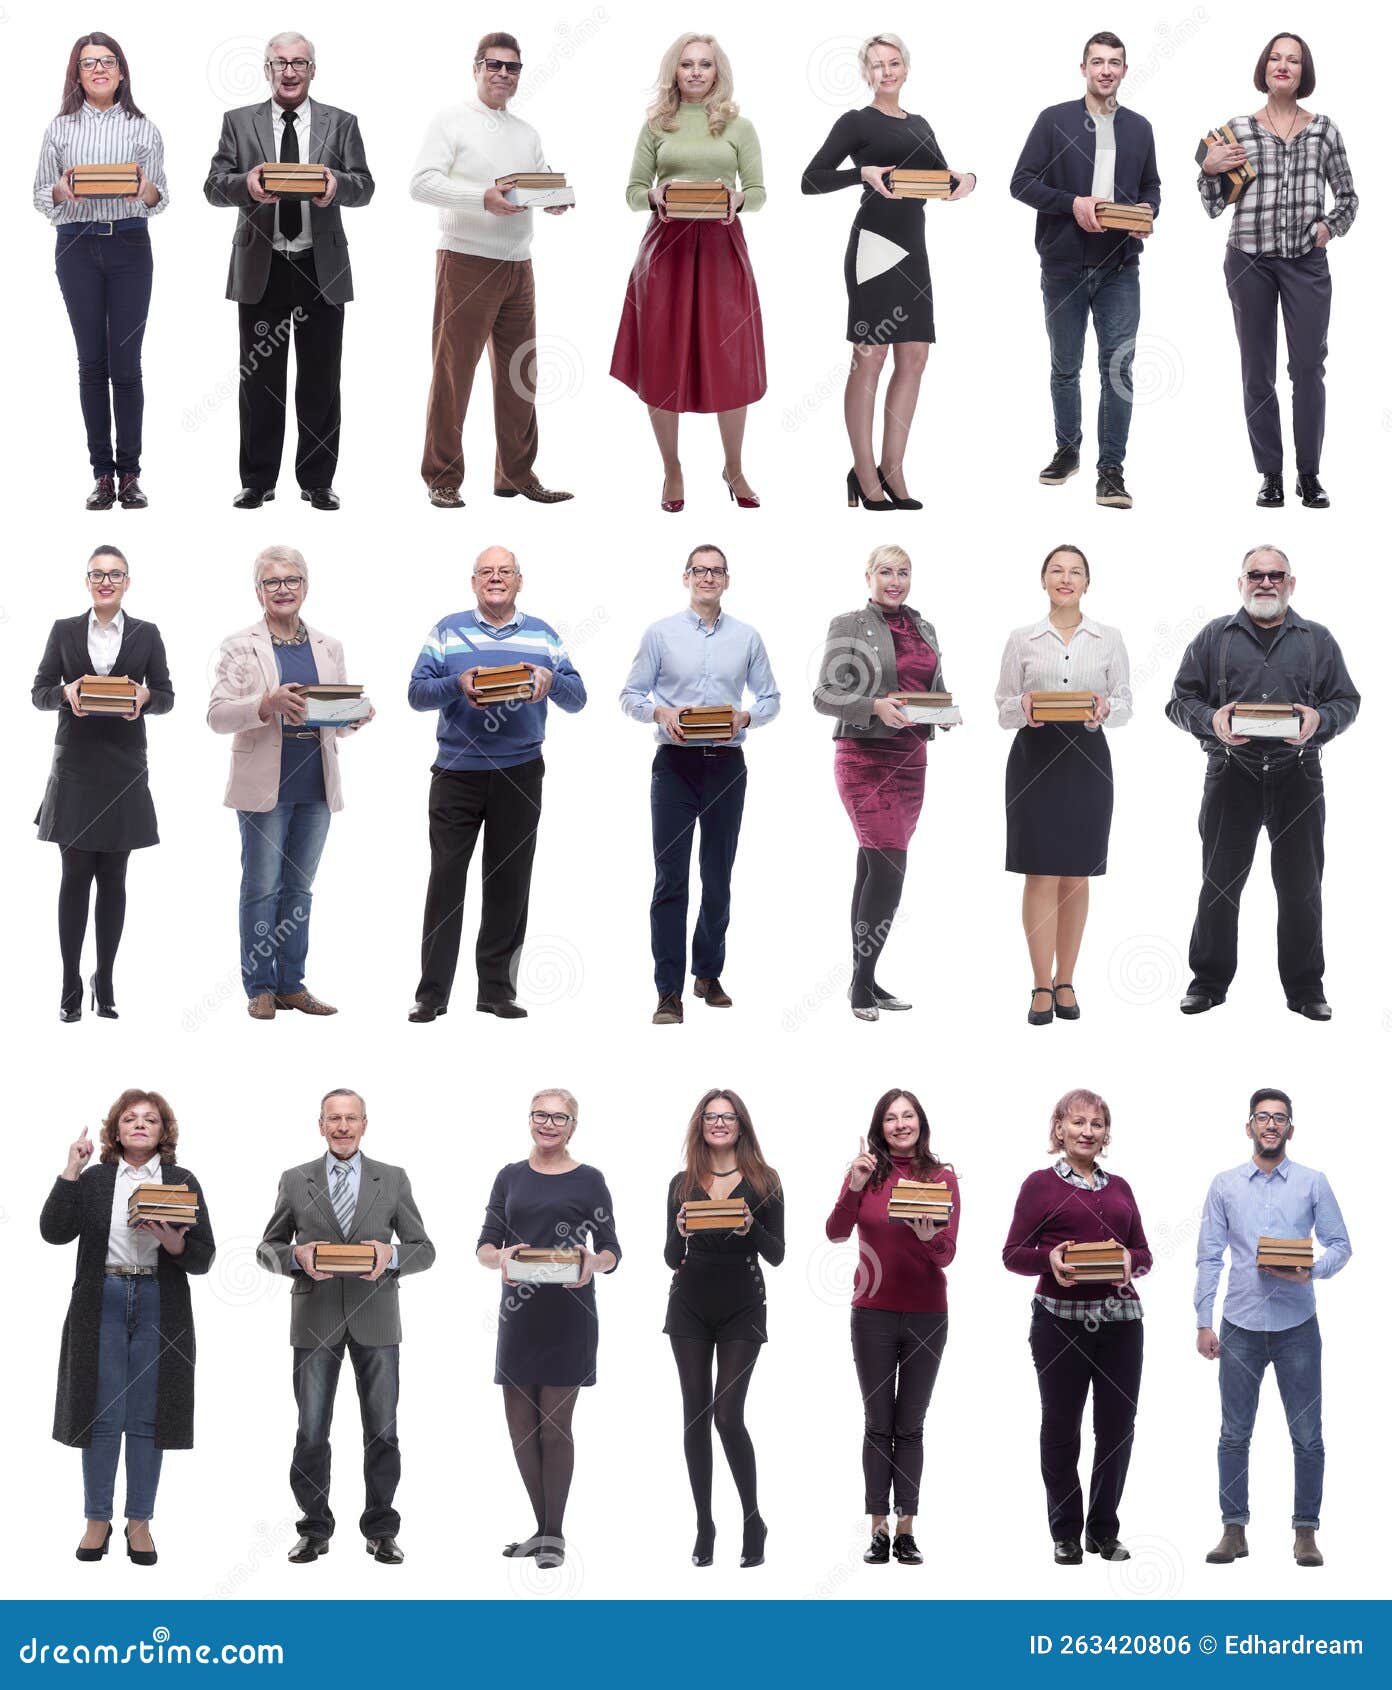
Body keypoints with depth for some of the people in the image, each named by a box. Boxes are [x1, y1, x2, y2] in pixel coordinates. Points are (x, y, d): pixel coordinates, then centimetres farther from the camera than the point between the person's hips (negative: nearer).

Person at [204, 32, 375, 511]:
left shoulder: (341, 124, 8)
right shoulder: (239, 123, 7)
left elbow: (364, 187, 1)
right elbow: (213, 188, 0)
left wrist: (338, 183, -22)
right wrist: (246, 183, -21)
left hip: (322, 268, 0)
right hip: (261, 268, 0)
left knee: (320, 380, 4)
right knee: (259, 380, 4)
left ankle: (316, 482, 12)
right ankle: (258, 483, 11)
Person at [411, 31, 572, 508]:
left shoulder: (527, 134, 18)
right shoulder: (451, 122, -1)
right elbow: (422, 182, -11)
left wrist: (556, 201, -5)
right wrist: (482, 197, -23)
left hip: (518, 266, 6)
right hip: (466, 263, -6)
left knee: (519, 374, 8)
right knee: (453, 371, -4)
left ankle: (516, 474, 16)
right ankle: (442, 478, 2)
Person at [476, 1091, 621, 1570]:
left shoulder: (588, 1180, 2)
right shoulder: (510, 1176, 10)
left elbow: (611, 1250, 1)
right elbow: (485, 1245, 6)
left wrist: (593, 1263, -21)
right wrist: (500, 1258, -16)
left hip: (568, 1313, -4)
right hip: (518, 1312, 4)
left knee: (553, 1423, -4)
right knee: (520, 1423, 6)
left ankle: (554, 1534, 5)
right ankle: (543, 1528, 20)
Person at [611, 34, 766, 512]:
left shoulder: (739, 127, 7)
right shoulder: (656, 126, 7)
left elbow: (758, 192, 7)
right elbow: (633, 191, 7)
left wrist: (738, 198, -15)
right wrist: (654, 196, -14)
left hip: (722, 245, 0)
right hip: (666, 245, 0)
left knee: (731, 361, 0)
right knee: (663, 361, 2)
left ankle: (734, 469, 15)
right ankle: (672, 470, 15)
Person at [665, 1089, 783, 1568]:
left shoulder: (763, 1182, 1)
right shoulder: (683, 1184, 6)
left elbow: (776, 1255, 0)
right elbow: (672, 1259, 7)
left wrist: (751, 1228, -19)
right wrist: (680, 1234, -15)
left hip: (742, 1308, -3)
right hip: (690, 1307, 3)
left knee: (727, 1415, -10)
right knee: (695, 1415, 3)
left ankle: (753, 1523, 3)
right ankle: (703, 1525, 10)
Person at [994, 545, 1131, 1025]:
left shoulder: (1109, 640, 6)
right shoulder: (1021, 640, 4)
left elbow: (1126, 705, 5)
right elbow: (1002, 709, 5)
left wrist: (1105, 709, -17)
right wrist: (1023, 707, -17)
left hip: (1087, 758, 1)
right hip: (1034, 756, -1)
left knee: (1076, 874, 5)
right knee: (1041, 873, -4)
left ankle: (1065, 981, 15)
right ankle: (1042, 986, 0)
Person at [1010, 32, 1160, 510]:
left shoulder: (1139, 128, 10)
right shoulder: (1054, 120, 0)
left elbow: (1151, 186, 19)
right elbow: (1022, 182, -4)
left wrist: (1146, 212, -4)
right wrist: (1071, 204, -17)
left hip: (1120, 268, 1)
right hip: (1064, 266, -1)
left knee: (1118, 369, -6)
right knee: (1065, 367, 11)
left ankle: (1111, 471, -5)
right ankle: (1067, 450, 30)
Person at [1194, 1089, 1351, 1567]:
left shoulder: (1312, 1184, 3)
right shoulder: (1225, 1186, 5)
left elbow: (1340, 1244, 3)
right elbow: (1209, 1258, 4)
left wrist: (1312, 1272, -17)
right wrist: (1204, 1323, -1)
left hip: (1296, 1325, -1)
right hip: (1240, 1325, 1)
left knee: (1307, 1435, 1)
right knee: (1234, 1434, 4)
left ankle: (1306, 1531, 9)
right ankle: (1234, 1529, 11)